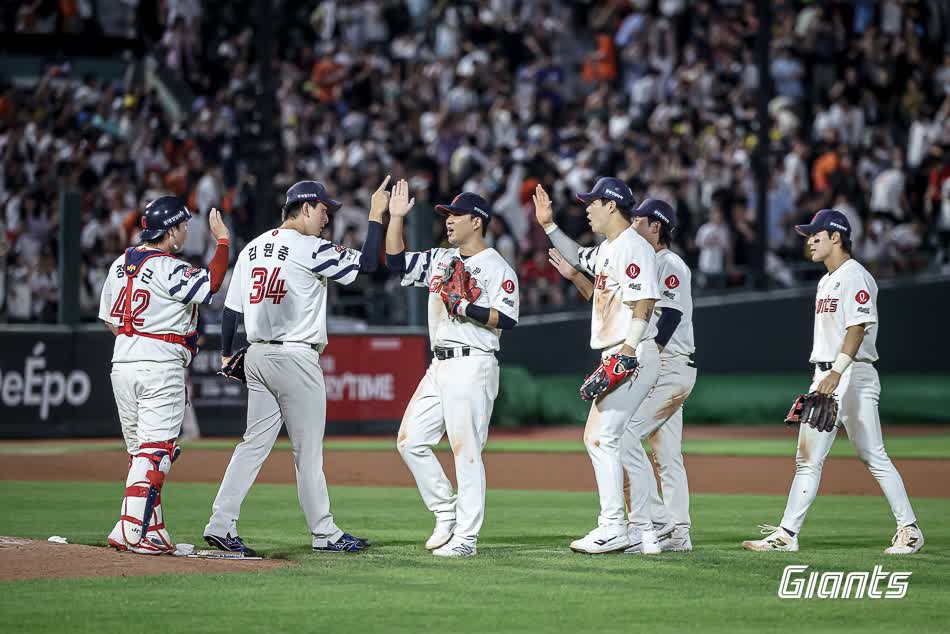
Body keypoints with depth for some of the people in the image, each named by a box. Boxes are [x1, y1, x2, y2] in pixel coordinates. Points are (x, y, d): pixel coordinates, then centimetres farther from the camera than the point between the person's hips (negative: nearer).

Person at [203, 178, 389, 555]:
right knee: (308, 450, 0)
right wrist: (376, 215, -4)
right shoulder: (311, 249, -11)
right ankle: (324, 534, 7)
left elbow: (231, 307, 12)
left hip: (257, 355, 7)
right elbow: (367, 264, -12)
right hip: (295, 356, -7)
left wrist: (226, 354, 19)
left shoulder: (252, 248, 11)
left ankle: (220, 525, -1)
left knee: (255, 443, 8)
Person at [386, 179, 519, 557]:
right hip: (439, 367, 8)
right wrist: (396, 217, 9)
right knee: (410, 440, 6)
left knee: (466, 449, -8)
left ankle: (466, 538, -6)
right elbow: (396, 261, 16)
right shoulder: (440, 259, 17)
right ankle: (446, 514, 17)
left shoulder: (497, 268, -6)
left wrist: (466, 308, -21)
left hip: (473, 366, -8)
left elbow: (507, 320, -14)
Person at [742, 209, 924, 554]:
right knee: (807, 458, 6)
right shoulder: (826, 281, 20)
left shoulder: (855, 276, -9)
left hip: (853, 375, -10)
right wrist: (821, 379, 19)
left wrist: (837, 372, -29)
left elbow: (858, 327, -20)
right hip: (824, 377, 10)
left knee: (873, 456, -10)